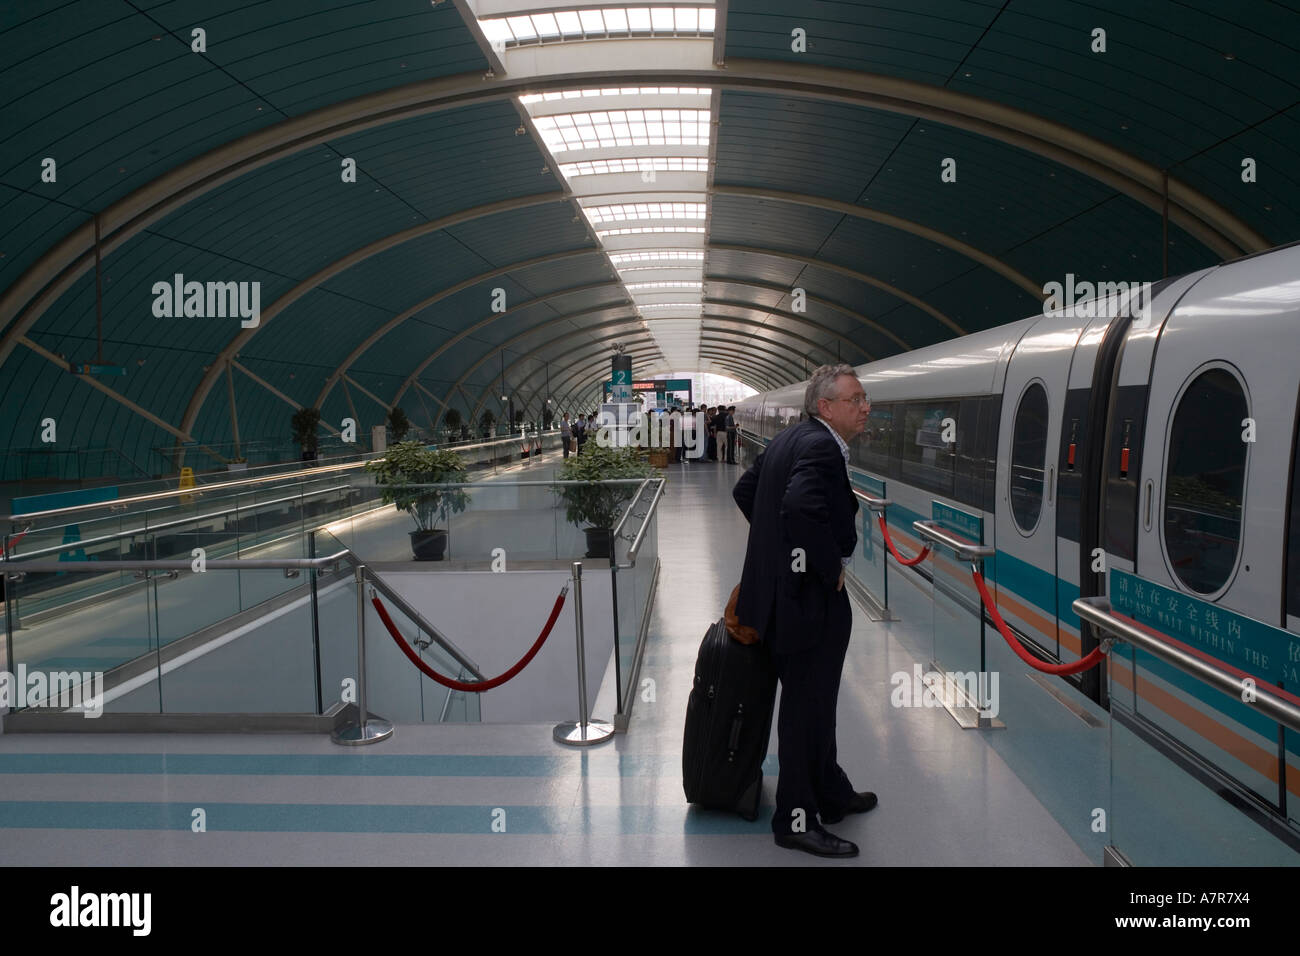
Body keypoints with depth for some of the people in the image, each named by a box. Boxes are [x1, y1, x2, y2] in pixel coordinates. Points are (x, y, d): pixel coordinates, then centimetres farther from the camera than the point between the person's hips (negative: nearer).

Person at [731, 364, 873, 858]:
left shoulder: (790, 439, 11)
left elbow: (744, 489, 20)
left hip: (778, 591, 10)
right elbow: (803, 506, -37)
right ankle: (798, 821, 16)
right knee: (808, 706, 2)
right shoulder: (822, 447, -20)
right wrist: (832, 570, -23)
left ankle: (831, 793, 39)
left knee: (810, 702, 22)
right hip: (808, 598, -10)